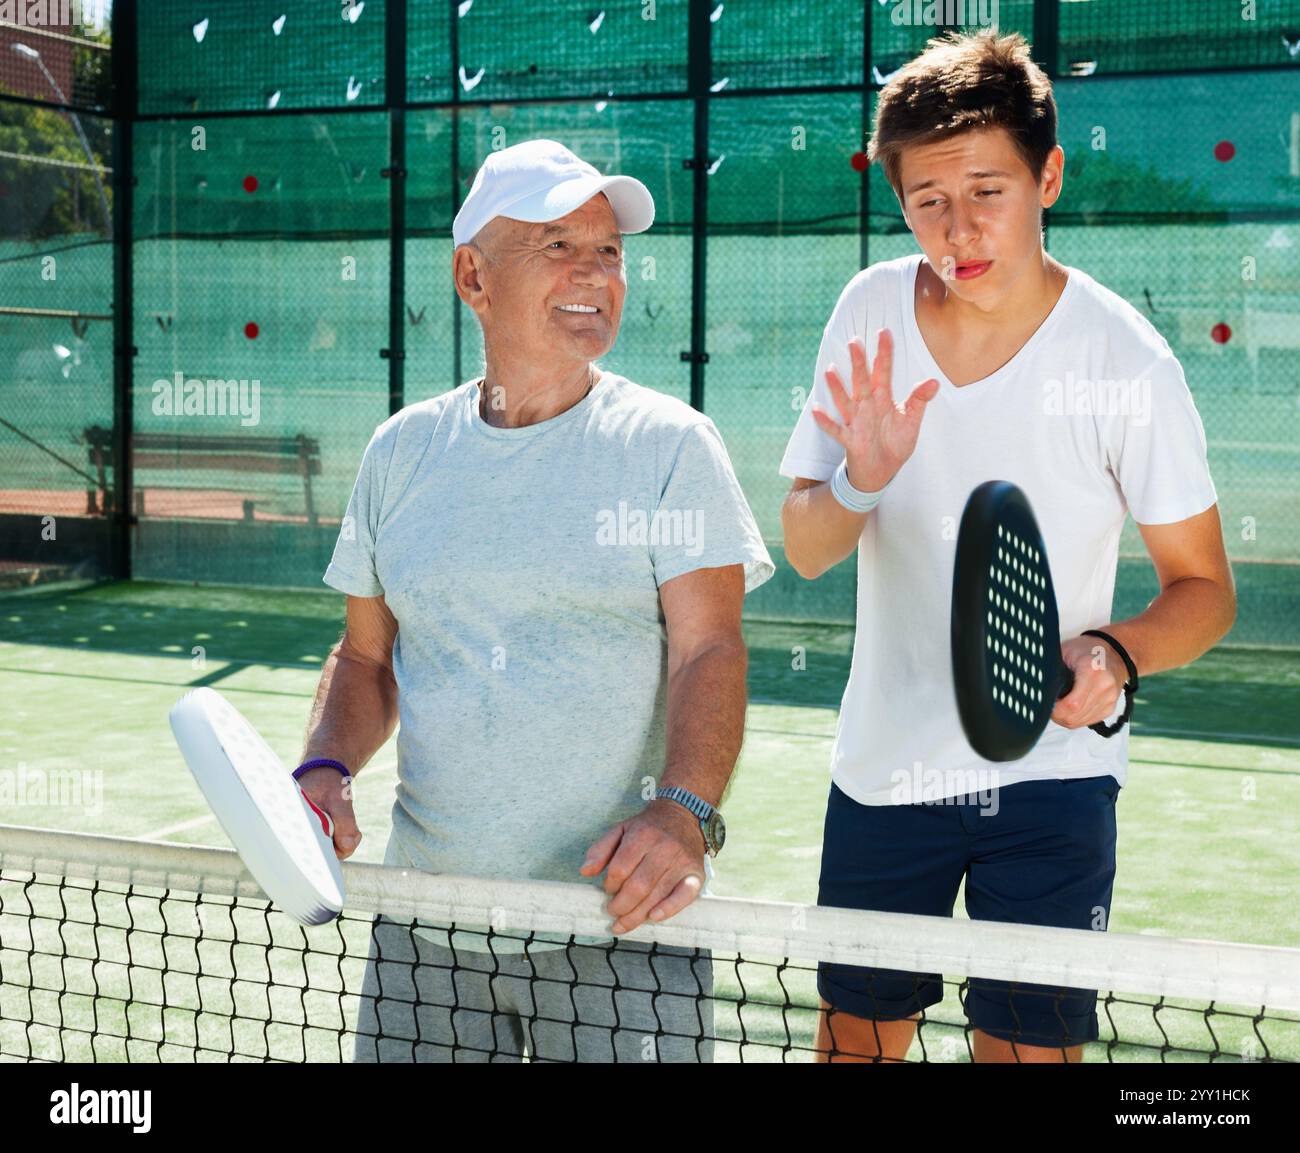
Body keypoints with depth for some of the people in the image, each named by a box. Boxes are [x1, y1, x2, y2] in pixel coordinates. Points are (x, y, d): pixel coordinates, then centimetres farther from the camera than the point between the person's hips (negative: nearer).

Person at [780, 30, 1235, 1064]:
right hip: (883, 764, 3)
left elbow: (1203, 586, -5)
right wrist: (860, 481, -23)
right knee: (855, 1038, 11)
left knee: (1029, 1047, -1)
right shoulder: (871, 313, -4)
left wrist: (1117, 655, -26)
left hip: (1050, 770, -3)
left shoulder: (1124, 359, -13)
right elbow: (805, 551, -1)